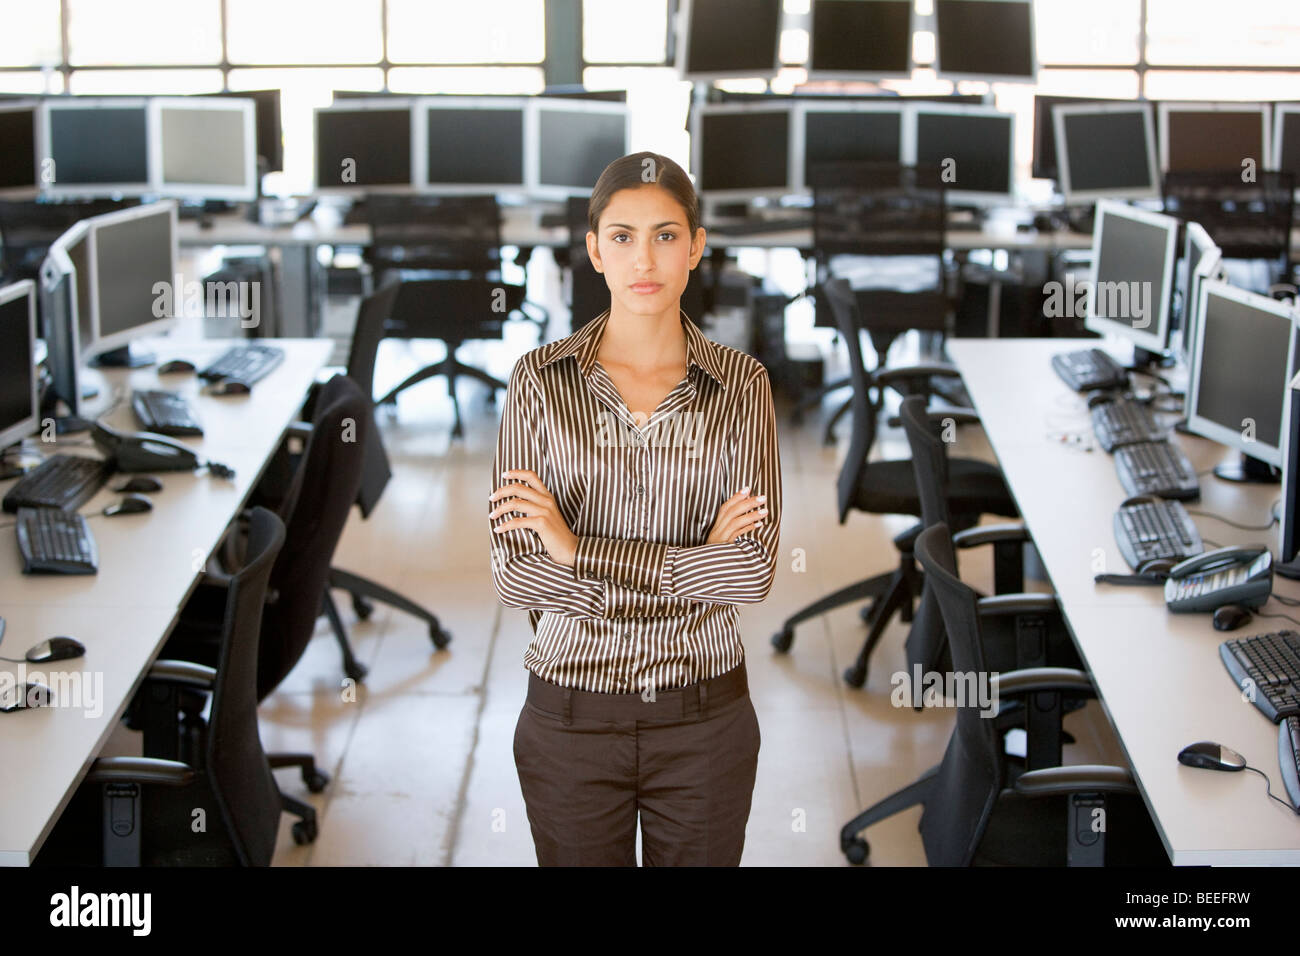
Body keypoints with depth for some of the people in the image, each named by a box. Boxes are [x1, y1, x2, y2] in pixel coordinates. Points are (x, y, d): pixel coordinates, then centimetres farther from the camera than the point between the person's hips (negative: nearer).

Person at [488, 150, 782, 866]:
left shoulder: (741, 384, -2)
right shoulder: (542, 379, -4)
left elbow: (754, 568, -13)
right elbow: (513, 572, -10)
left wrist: (579, 547, -17)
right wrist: (695, 566, -14)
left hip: (705, 723, 1)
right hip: (571, 721, 0)